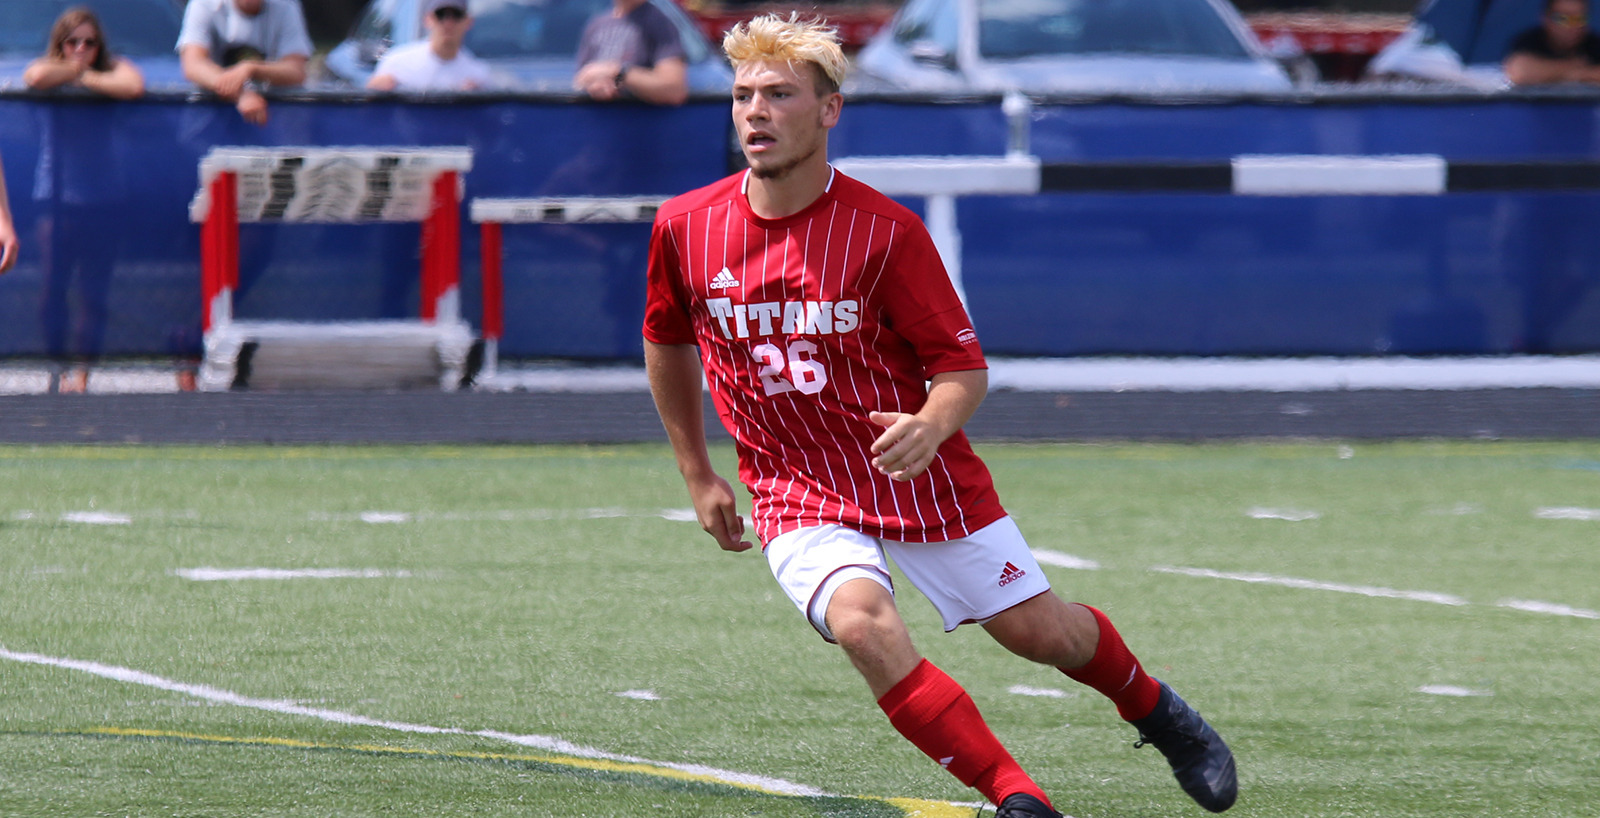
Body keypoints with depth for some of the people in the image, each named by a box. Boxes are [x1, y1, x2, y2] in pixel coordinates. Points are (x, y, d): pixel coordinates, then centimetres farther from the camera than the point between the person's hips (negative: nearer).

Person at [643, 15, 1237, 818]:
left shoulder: (885, 231, -16)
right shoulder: (685, 228, -8)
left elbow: (965, 366, -11)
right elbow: (668, 343, 12)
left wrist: (931, 427, -33)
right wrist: (697, 475, 14)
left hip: (919, 475, -1)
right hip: (799, 496, 1)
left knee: (1040, 631, 9)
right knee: (864, 624, -29)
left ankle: (1152, 708, 44)